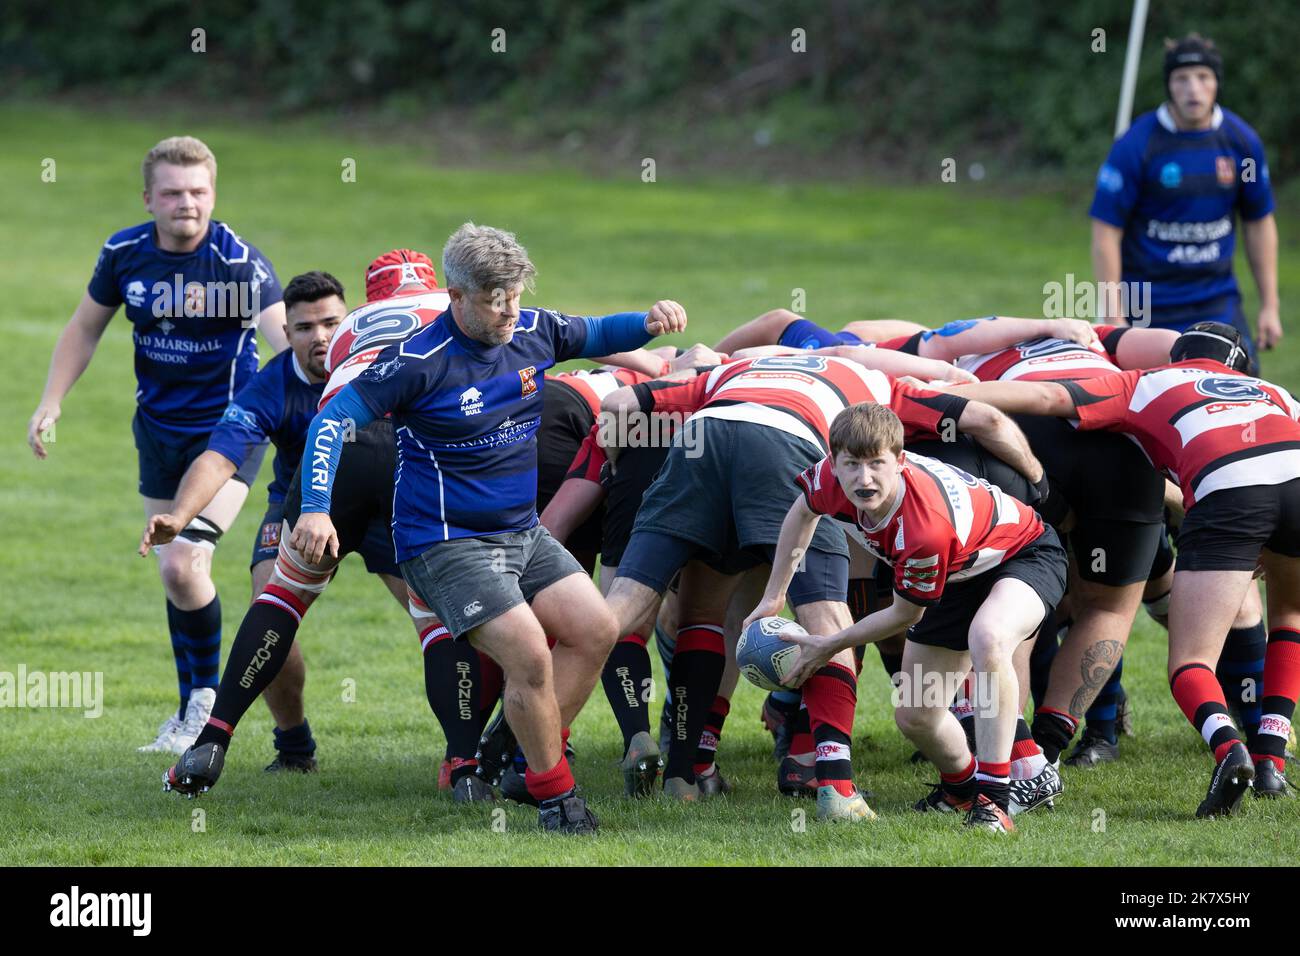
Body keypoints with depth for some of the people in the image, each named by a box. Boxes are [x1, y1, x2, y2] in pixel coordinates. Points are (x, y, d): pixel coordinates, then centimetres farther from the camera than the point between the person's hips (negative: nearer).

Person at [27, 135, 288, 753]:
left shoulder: (239, 262, -20)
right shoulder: (124, 254, -5)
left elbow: (284, 334, -32)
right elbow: (86, 327, 10)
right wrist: (51, 402, 2)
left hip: (227, 430, -5)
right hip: (159, 429, 5)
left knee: (183, 564, -19)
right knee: (173, 571, 12)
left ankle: (207, 694, 2)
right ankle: (193, 709, 28)